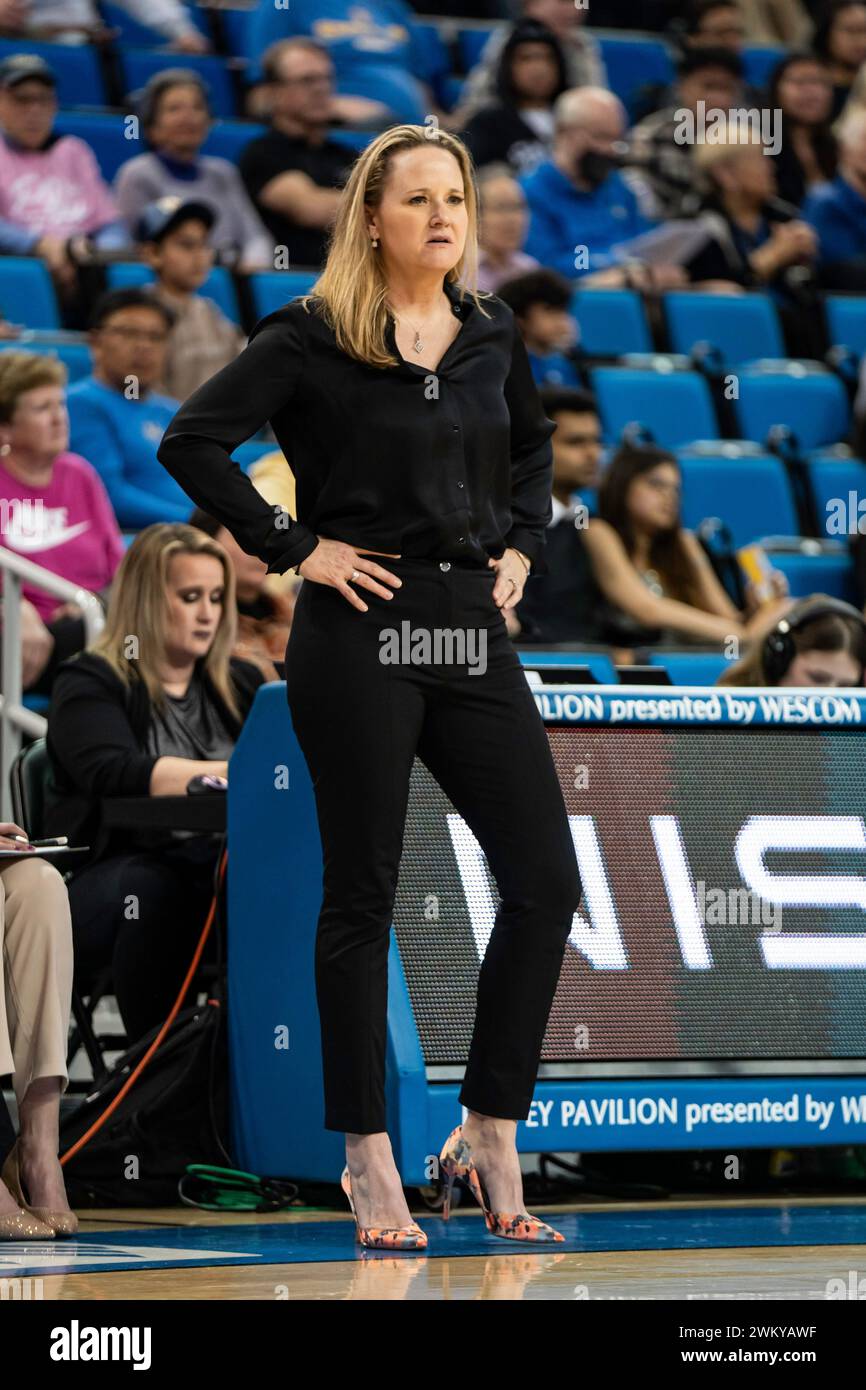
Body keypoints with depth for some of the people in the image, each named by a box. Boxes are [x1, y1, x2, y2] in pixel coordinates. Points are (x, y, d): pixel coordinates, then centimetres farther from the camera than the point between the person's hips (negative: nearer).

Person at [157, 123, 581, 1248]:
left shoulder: (492, 334, 11)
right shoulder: (314, 338, -5)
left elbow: (533, 450, 30)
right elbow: (192, 441, -10)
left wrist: (521, 547, 14)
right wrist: (294, 548, -11)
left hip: (473, 630, 5)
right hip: (361, 632, -5)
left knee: (546, 880, -1)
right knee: (363, 893, 0)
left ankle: (489, 1134, 11)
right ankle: (367, 1155, 8)